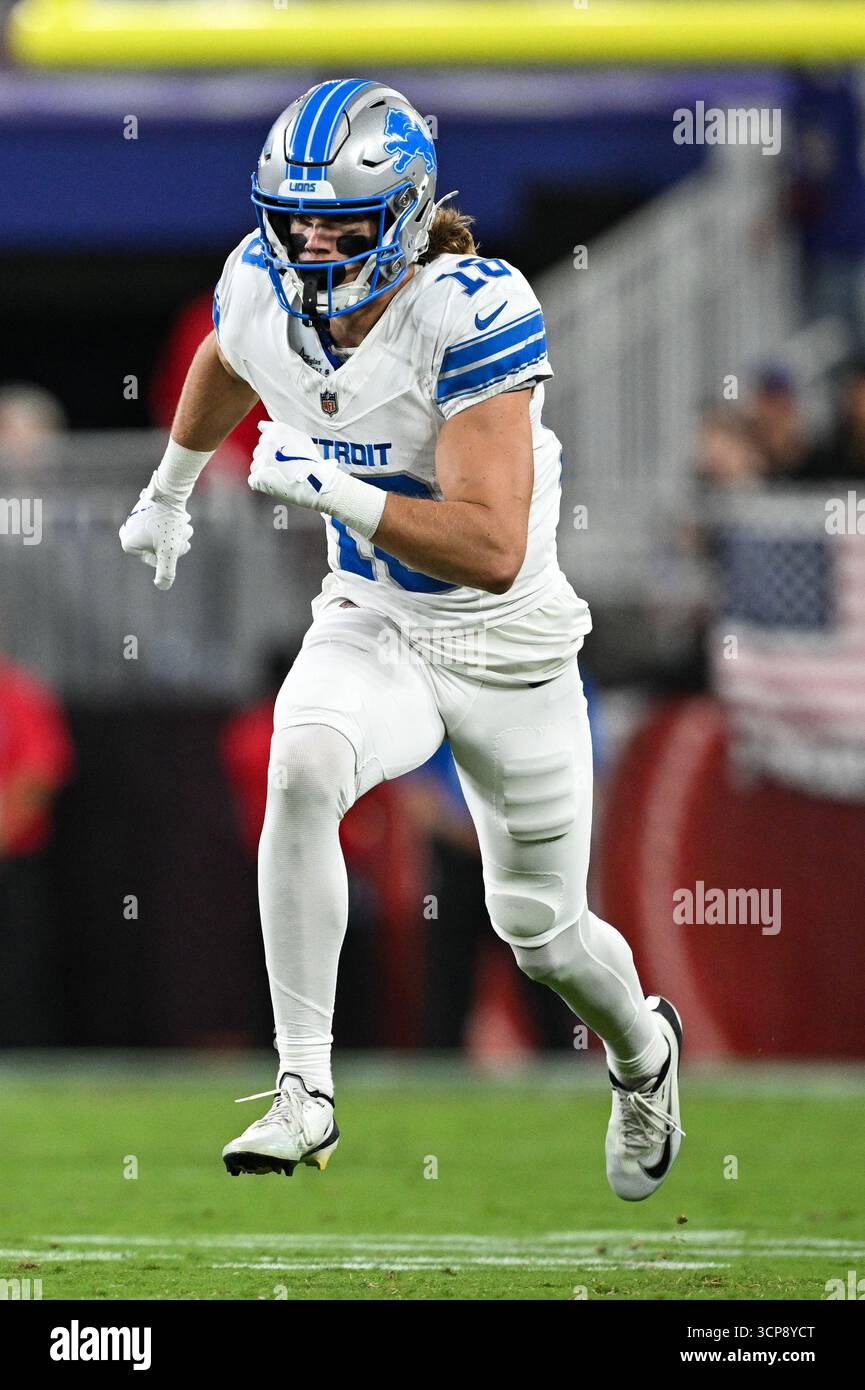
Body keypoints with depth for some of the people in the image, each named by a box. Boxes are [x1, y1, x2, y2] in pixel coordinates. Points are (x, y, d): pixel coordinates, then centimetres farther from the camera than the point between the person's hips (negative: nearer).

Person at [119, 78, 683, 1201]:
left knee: (542, 934, 13)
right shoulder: (263, 290, -11)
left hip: (507, 645, -3)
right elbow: (225, 367, 18)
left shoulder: (471, 316, -29)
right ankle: (305, 1094, -27)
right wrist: (170, 492, 35)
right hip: (369, 626, 3)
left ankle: (643, 1054, 49)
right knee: (302, 770, -31)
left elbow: (492, 551, -34)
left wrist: (327, 486, -41)